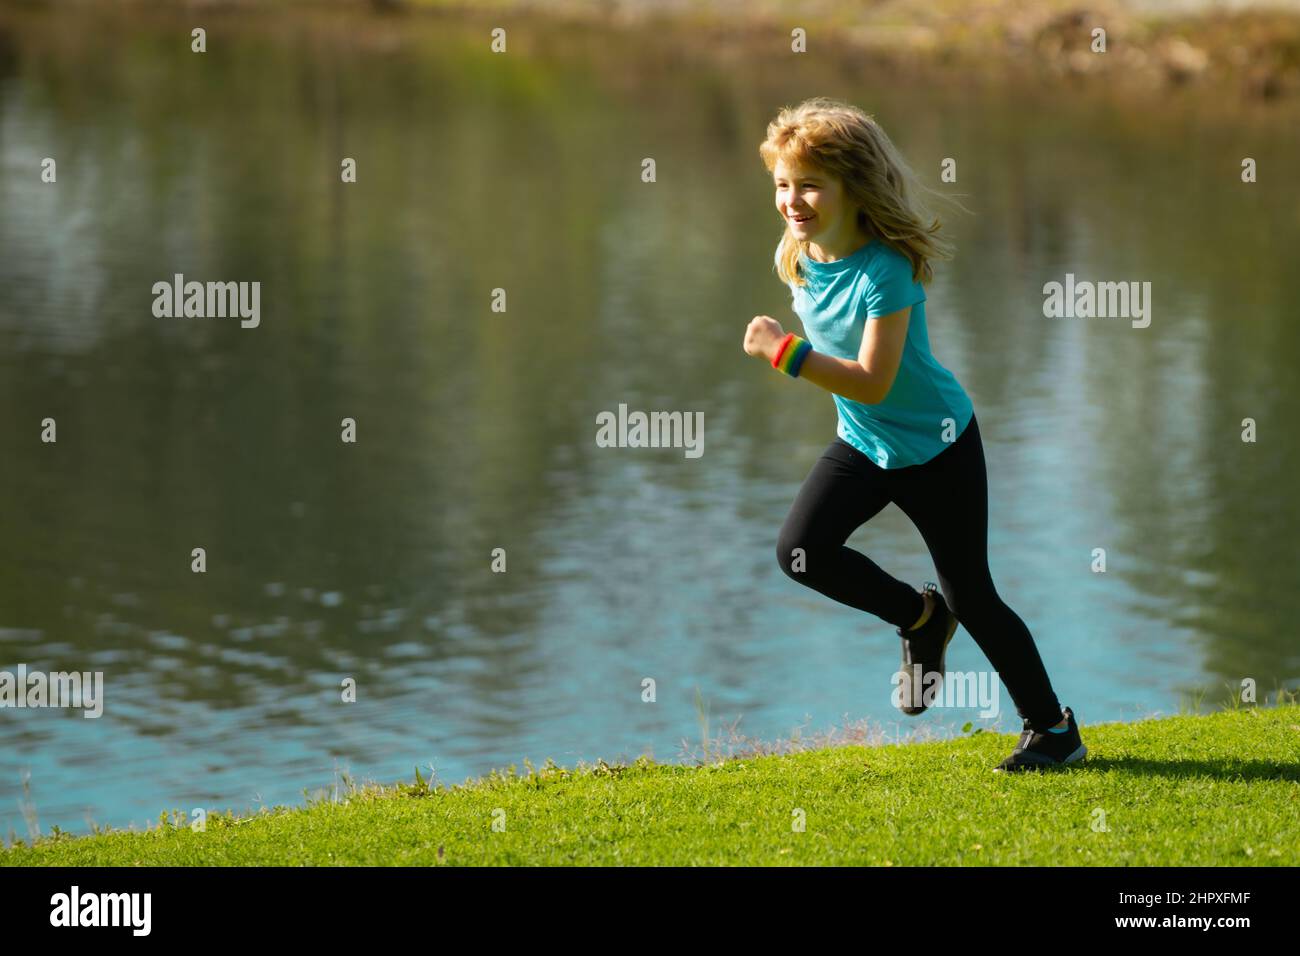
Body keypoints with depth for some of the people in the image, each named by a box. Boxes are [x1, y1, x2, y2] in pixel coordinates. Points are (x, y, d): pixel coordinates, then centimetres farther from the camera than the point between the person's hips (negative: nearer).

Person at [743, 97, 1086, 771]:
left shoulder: (885, 269, -28)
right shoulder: (797, 259, -7)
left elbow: (872, 382, -33)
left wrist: (786, 353, -37)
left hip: (936, 446, -6)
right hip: (861, 444, 6)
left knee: (970, 596, -1)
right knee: (800, 551, -14)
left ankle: (1053, 728, 18)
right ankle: (921, 619, 12)